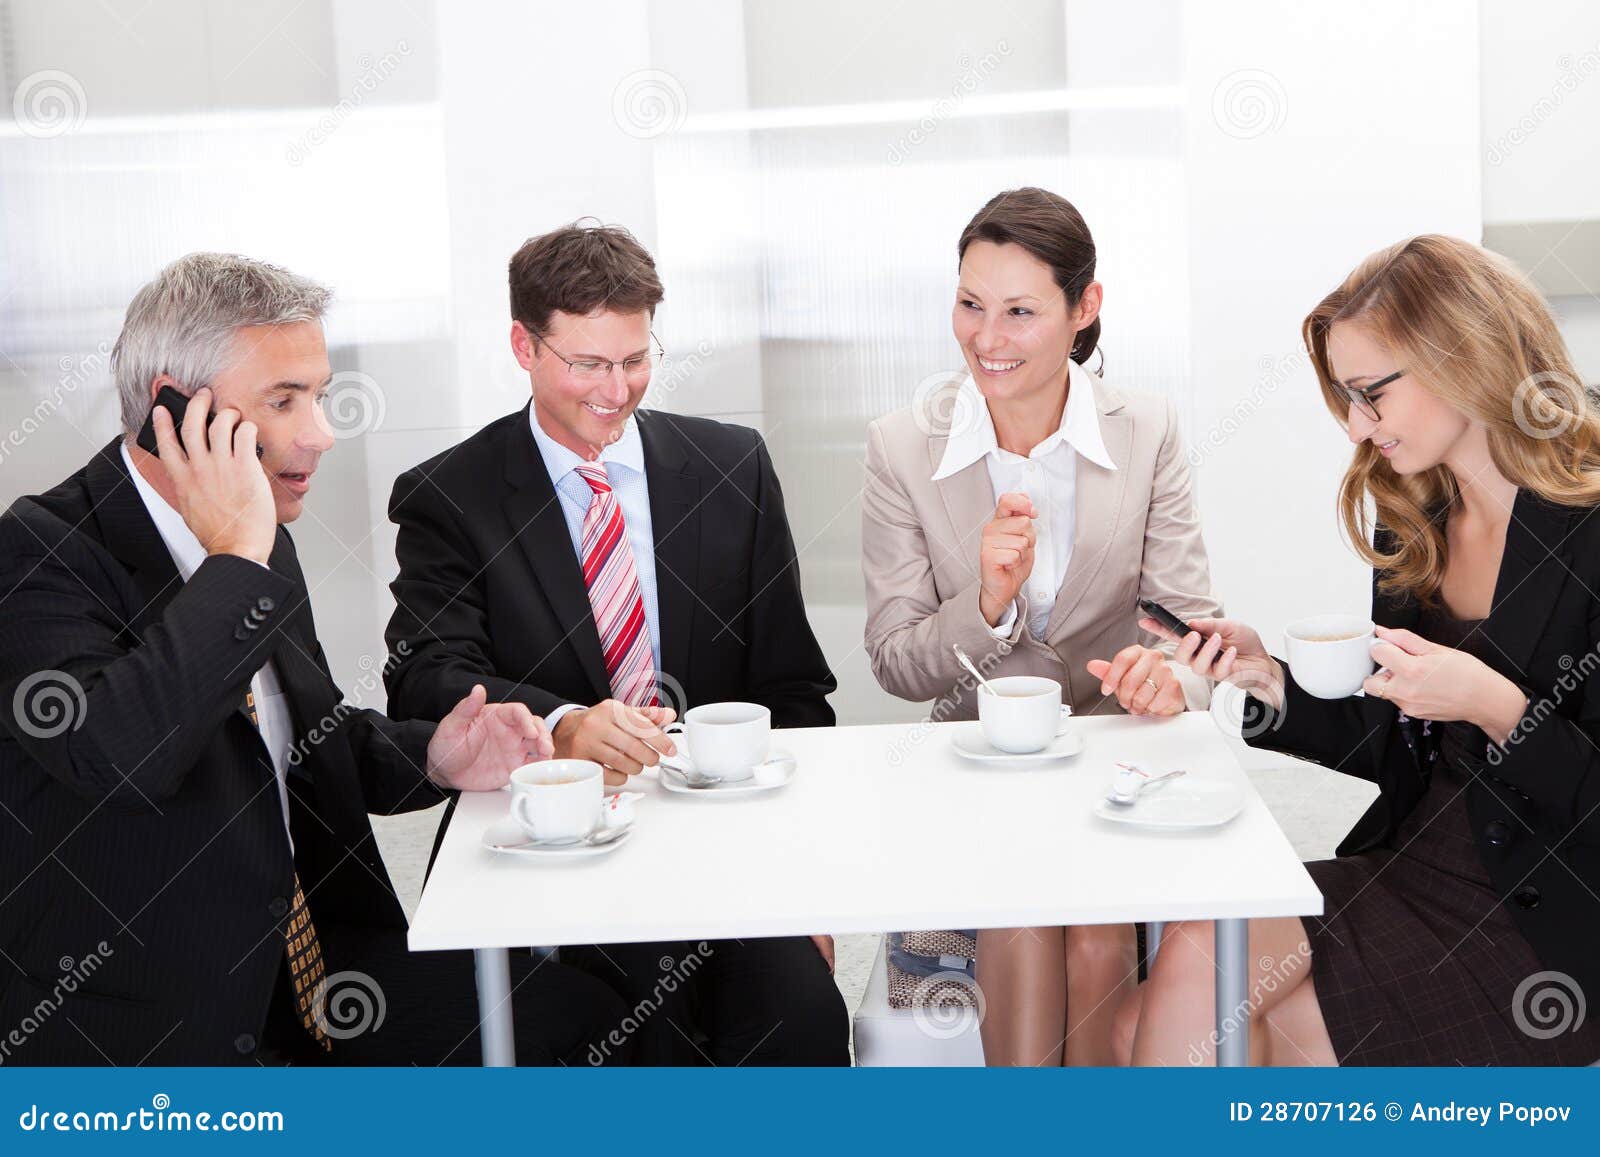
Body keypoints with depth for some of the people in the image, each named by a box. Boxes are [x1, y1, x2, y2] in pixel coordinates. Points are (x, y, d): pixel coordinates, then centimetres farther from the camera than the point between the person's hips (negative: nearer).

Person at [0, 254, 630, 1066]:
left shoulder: (257, 539, 8)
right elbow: (117, 754, -34)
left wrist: (428, 758, 2)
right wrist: (237, 558, -26)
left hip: (309, 957, 8)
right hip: (143, 1027, -8)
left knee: (576, 1009, -4)